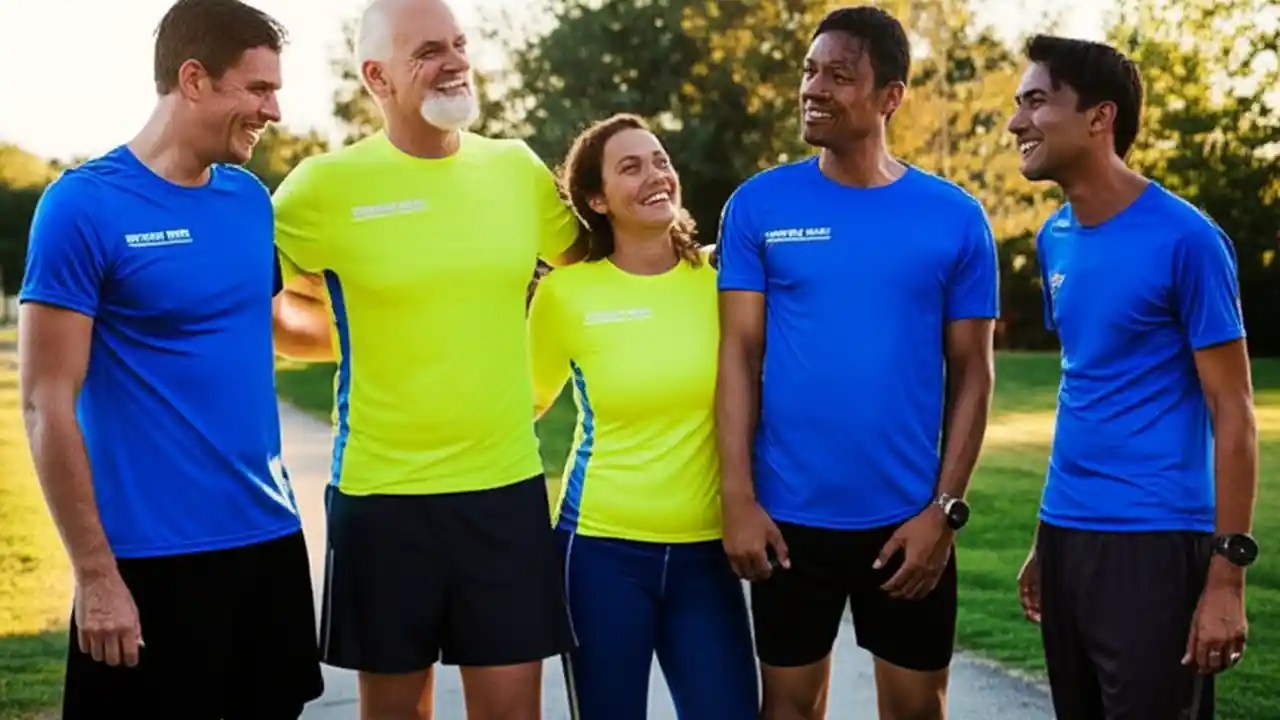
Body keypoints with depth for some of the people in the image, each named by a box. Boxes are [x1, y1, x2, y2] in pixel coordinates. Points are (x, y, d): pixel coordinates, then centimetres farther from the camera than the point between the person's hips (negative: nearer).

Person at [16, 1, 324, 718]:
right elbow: (47, 403, -12)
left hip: (271, 537, 6)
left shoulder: (251, 199, 7)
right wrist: (95, 574, -14)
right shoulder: (85, 205, -10)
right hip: (152, 556, -6)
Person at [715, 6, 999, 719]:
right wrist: (738, 498, -8)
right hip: (790, 515, 0)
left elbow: (971, 373, 1)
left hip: (908, 518, 0)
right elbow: (740, 354, -2)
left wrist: (945, 508, -6)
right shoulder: (759, 205, -1)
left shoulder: (955, 218, -1)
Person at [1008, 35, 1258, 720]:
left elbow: (1232, 412, -10)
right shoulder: (1055, 239, 9)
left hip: (1154, 541, -7)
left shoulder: (1186, 239, -11)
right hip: (1067, 533, 7)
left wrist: (1226, 574, -15)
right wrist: (1047, 538, 14)